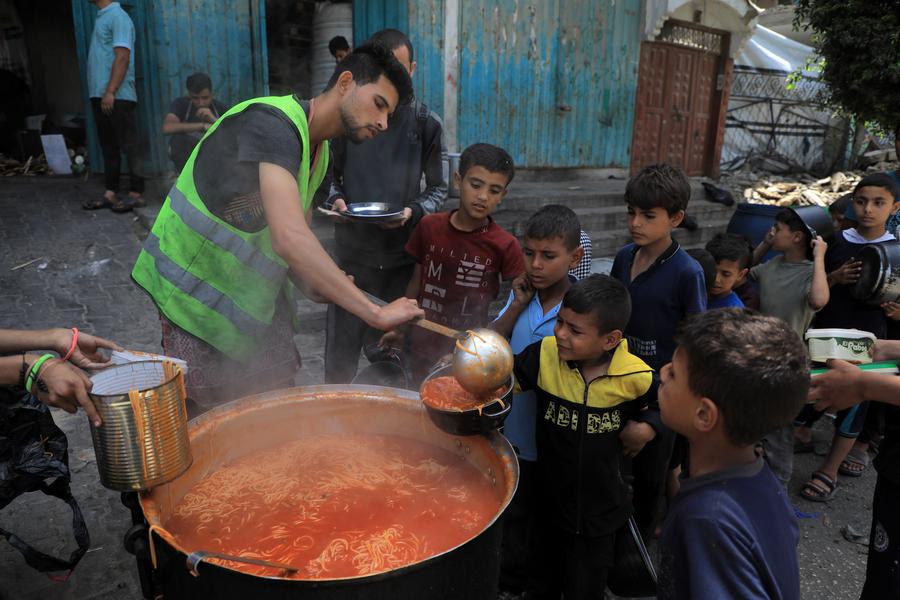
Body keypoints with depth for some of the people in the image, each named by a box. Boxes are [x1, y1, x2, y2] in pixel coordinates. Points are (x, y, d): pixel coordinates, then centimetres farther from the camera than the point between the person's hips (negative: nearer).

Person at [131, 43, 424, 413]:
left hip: (255, 292, 8)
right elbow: (291, 240, -40)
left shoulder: (318, 150, 6)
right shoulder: (272, 123, -26)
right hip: (200, 293, -8)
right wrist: (376, 314, -39)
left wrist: (315, 286, -9)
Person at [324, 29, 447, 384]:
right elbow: (330, 175, 11)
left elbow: (438, 189, 3)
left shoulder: (427, 124, 1)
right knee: (340, 357, 7)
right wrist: (335, 199, -10)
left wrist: (413, 212, -16)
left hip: (405, 256, 0)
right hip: (353, 251, 0)